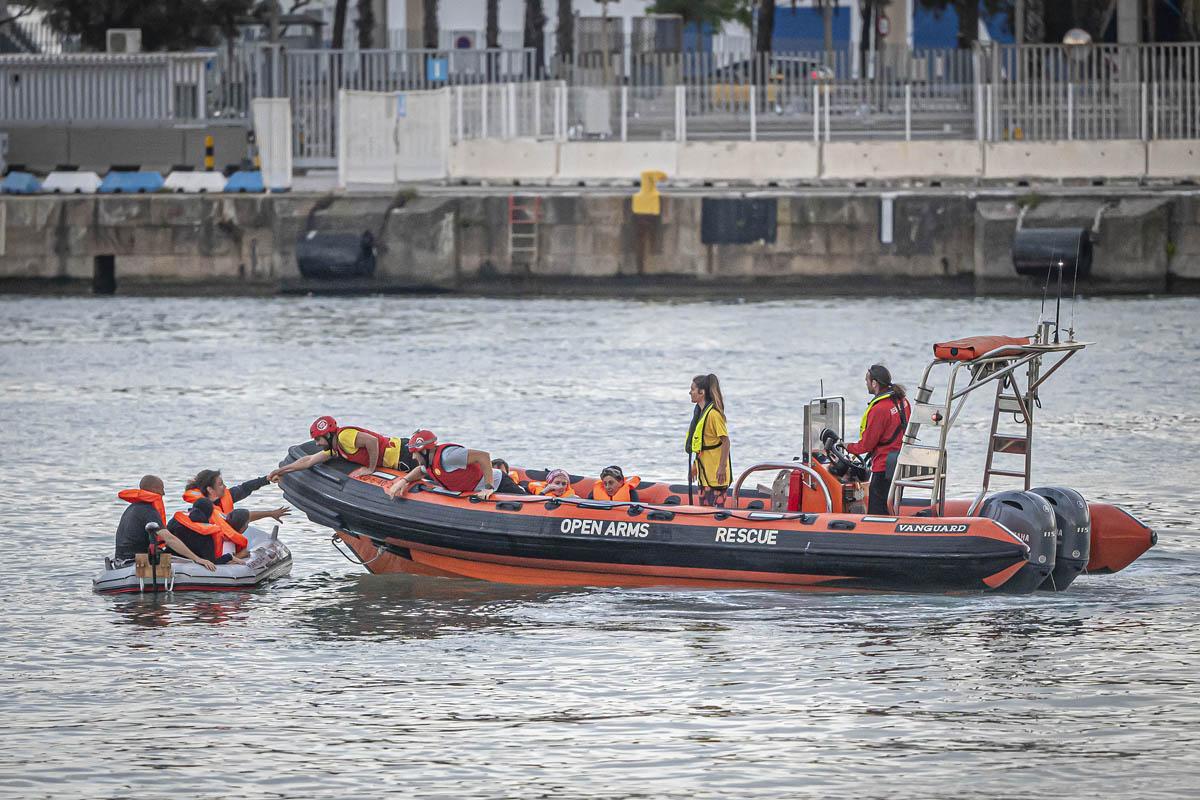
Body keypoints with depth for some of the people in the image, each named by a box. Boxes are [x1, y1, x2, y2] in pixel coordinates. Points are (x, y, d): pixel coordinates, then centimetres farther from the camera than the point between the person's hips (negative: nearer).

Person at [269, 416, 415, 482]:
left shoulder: (345, 435, -20)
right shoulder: (334, 449, 12)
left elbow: (372, 441, -30)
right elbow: (308, 461, 19)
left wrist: (371, 469, -18)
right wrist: (281, 471, 18)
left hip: (401, 454, -9)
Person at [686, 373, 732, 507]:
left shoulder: (713, 413, -18)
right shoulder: (699, 412, 12)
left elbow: (725, 441, -19)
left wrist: (722, 467, -22)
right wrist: (695, 464, 21)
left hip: (716, 472, -10)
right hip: (705, 471, 10)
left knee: (717, 506, -9)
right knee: (704, 505, 11)